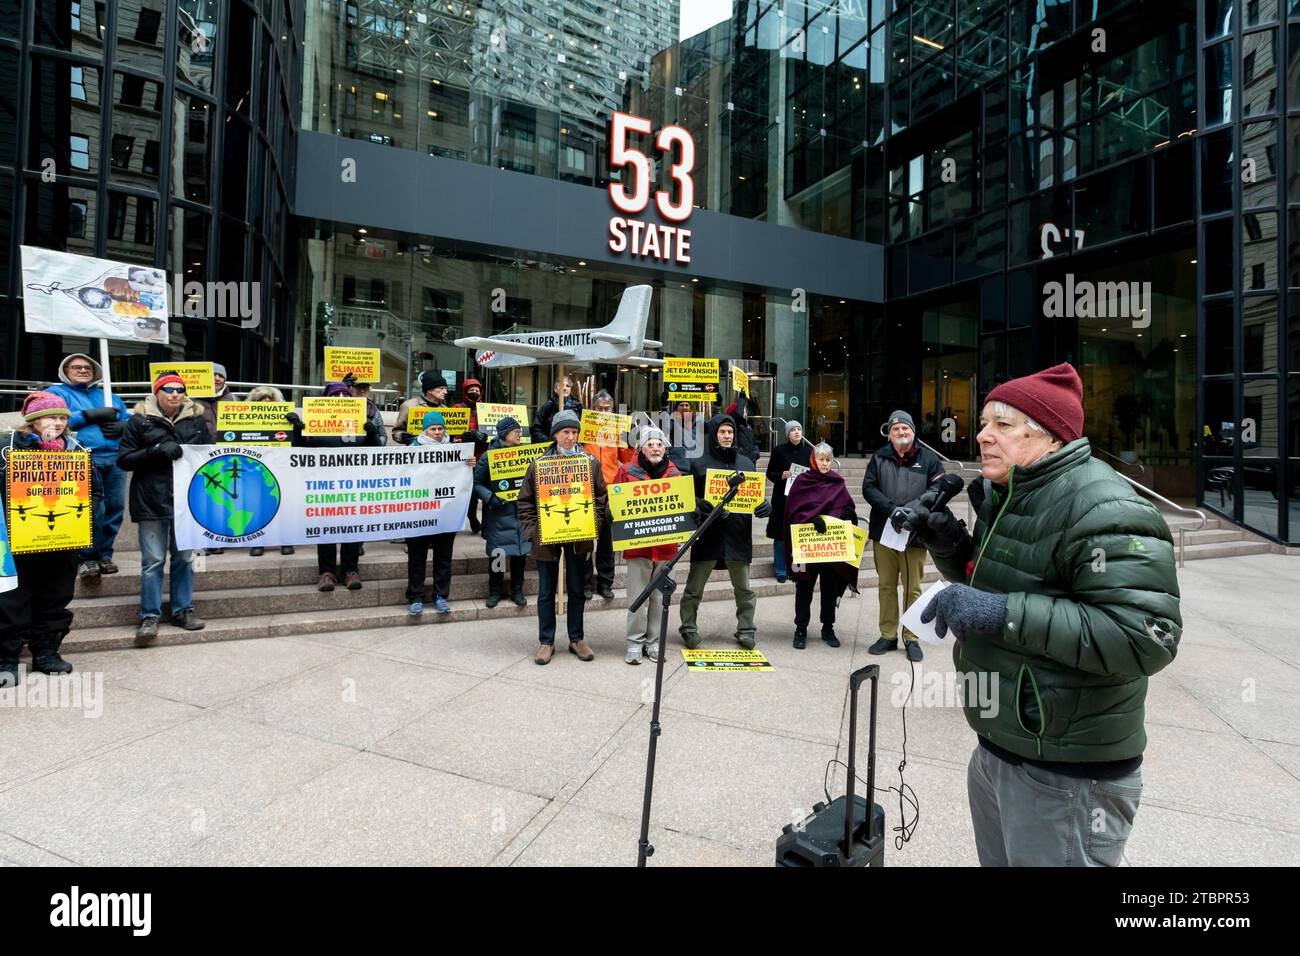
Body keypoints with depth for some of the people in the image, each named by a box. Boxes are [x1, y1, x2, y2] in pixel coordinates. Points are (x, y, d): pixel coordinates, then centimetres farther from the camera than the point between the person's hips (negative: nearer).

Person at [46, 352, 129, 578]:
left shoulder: (108, 395, 28)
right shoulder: (56, 393, 13)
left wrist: (122, 426, -2)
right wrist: (91, 415, -9)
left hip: (115, 458, 5)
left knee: (115, 506, 0)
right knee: (91, 509, -13)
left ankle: (104, 554, 12)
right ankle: (87, 557, -2)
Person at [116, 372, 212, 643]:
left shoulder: (196, 419, 9)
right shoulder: (140, 420, 2)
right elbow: (123, 459, -1)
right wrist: (157, 450, -15)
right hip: (151, 501, -2)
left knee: (184, 558, 9)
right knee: (152, 560, 0)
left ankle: (183, 610, 20)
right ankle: (150, 616, 9)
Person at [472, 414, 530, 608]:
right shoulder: (489, 456, -6)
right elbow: (476, 483, -3)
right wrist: (490, 498, -16)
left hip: (521, 512, 3)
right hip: (498, 514, -3)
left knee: (520, 552, 8)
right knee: (497, 553, 4)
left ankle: (517, 590, 23)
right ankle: (495, 591, 21)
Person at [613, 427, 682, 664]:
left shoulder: (674, 474, 8)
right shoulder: (628, 471, -2)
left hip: (665, 544, 3)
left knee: (659, 596, 11)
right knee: (638, 596, 2)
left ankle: (654, 641, 23)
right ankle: (635, 642, 16)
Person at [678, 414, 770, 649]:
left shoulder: (746, 463, 11)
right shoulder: (700, 463, 2)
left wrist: (763, 506, -6)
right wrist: (698, 505, -19)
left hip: (738, 534, 2)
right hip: (707, 534, -2)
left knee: (744, 588, 9)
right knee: (694, 588, 4)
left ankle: (746, 629, 24)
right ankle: (688, 627, 19)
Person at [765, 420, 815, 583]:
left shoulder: (808, 451, 6)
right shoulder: (779, 450, -1)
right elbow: (770, 473, 2)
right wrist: (781, 475, -16)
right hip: (782, 498, -2)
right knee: (781, 536, -1)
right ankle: (781, 571, 10)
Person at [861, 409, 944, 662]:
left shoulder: (929, 458, 2)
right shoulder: (879, 458, 6)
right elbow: (868, 487, -2)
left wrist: (910, 510, -18)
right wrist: (892, 509, -16)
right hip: (884, 532, 2)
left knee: (913, 589, 5)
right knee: (886, 586, 10)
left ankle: (912, 638, 16)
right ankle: (888, 636, 21)